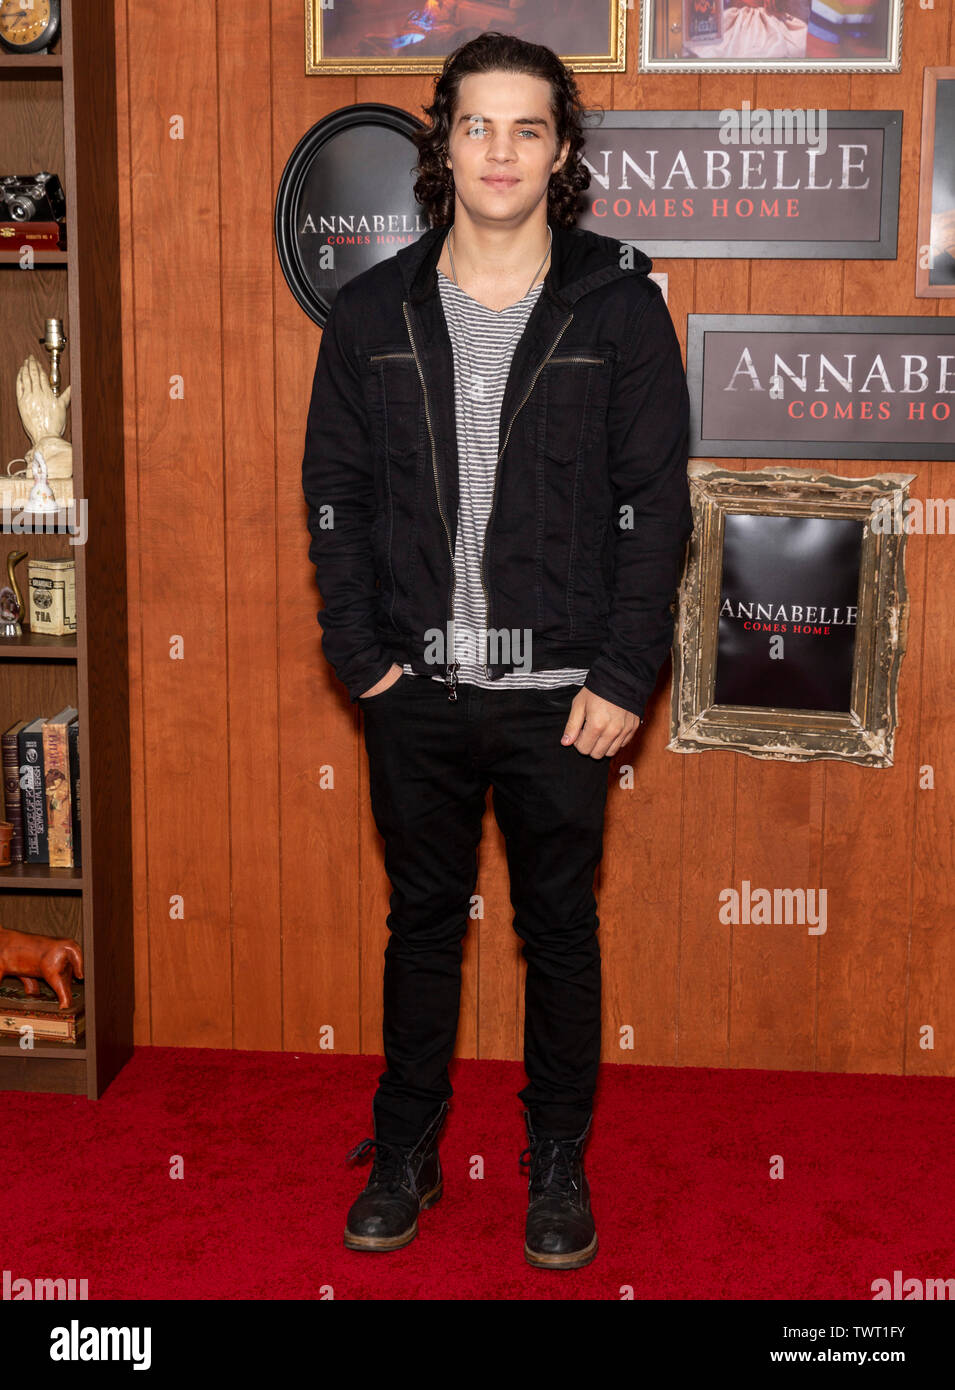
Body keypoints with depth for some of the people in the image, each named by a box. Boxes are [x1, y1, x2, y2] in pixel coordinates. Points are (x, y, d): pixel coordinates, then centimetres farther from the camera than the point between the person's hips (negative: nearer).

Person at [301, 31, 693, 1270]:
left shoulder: (620, 307, -3)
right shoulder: (373, 310, 3)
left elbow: (655, 504, -4)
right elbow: (336, 495, 6)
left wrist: (622, 677, -9)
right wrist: (360, 652, -2)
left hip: (560, 696, -1)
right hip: (416, 693, 2)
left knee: (560, 931, 11)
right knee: (422, 924, 14)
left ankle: (558, 1165, 29)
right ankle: (406, 1155, 31)